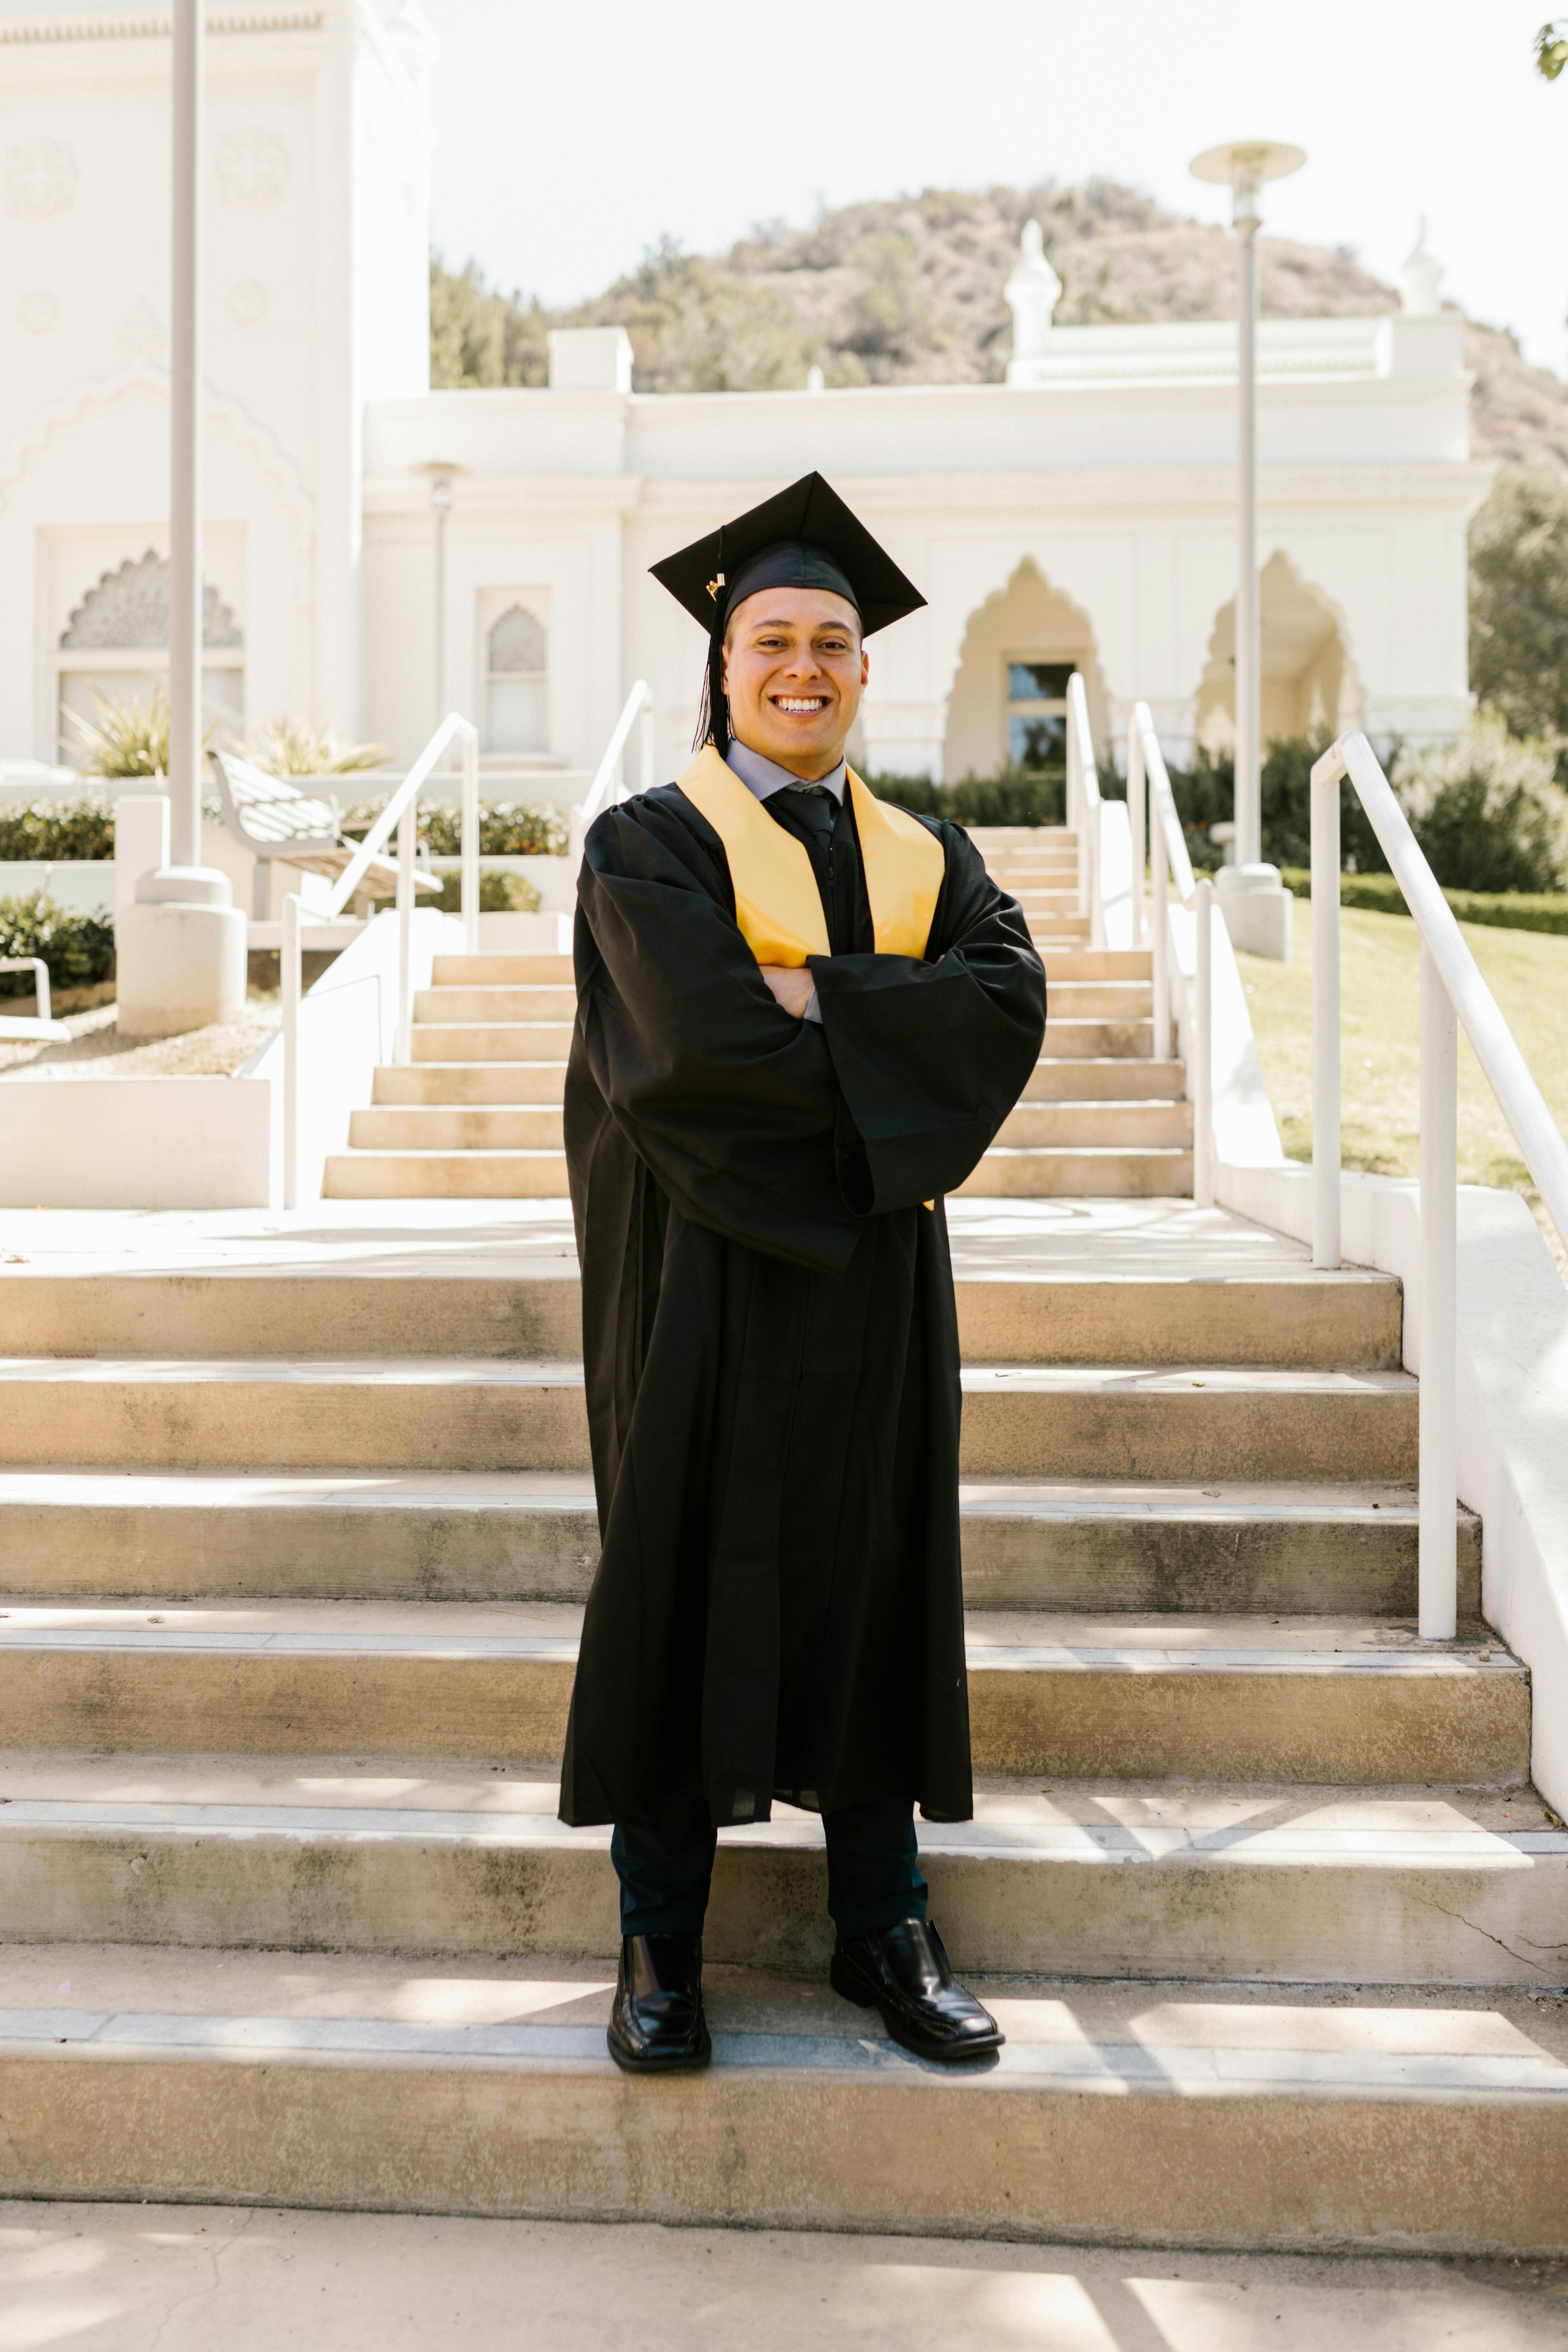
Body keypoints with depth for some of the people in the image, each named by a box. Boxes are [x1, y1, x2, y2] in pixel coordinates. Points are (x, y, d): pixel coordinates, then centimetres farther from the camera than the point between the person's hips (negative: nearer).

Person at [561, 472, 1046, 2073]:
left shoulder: (926, 859, 12)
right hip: (699, 1274, -3)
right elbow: (696, 1035, -18)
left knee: (874, 1580, 9)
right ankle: (659, 1942, 15)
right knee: (685, 1577, 2)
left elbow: (1009, 1004, -7)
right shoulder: (649, 846, 0)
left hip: (874, 1282, 4)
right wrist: (896, 1049, -10)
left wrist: (814, 998, -16)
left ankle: (883, 1927, 22)